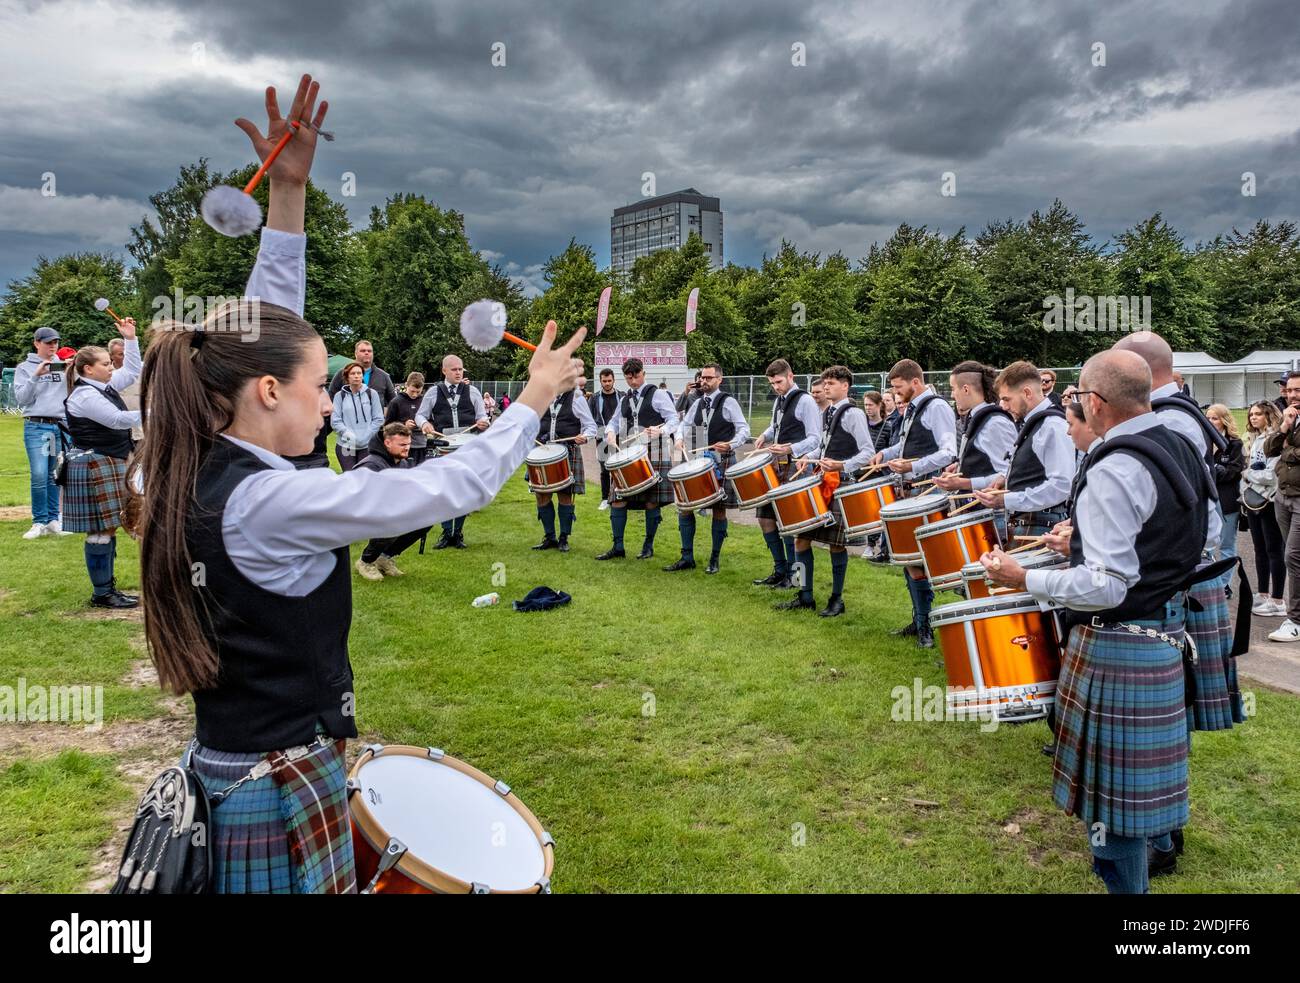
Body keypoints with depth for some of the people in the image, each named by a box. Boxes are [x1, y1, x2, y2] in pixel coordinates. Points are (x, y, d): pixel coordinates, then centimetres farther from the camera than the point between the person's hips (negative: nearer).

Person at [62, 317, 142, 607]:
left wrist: (130, 338, 16)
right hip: (93, 467, -10)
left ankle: (108, 587, 19)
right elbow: (118, 419, -19)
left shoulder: (104, 387, 13)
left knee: (108, 529, 12)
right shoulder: (85, 395, -15)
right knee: (100, 532, -6)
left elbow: (132, 371, 23)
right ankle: (101, 593, 1)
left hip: (109, 464, 10)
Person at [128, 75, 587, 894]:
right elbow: (453, 488, -24)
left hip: (229, 762, 9)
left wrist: (289, 191, 0)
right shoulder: (272, 501, -28)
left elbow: (262, 328, 3)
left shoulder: (201, 471, -3)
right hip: (279, 785, -9)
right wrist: (533, 401, -10)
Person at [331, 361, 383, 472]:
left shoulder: (372, 394, 4)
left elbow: (378, 419, 4)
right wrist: (348, 434, -13)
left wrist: (365, 436, -5)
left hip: (367, 446, 0)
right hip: (345, 445, 0)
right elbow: (335, 421, 0)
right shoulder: (340, 396, 3)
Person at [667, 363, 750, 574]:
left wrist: (730, 445, -23)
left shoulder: (728, 402, -5)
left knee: (719, 510, 2)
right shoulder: (698, 403, 12)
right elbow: (685, 424, 22)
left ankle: (715, 560, 13)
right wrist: (680, 439, 1)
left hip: (721, 465, -5)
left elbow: (744, 429, -7)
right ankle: (687, 558, 10)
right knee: (684, 506, 1)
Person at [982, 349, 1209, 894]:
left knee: (1112, 788, 5)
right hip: (1163, 628, 10)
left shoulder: (1114, 471, -23)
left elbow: (1106, 586, -26)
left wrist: (1023, 579, -17)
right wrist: (1085, 543, 17)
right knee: (1134, 779, 23)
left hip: (1118, 644, -10)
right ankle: (1130, 870, 38)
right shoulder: (1177, 449, 6)